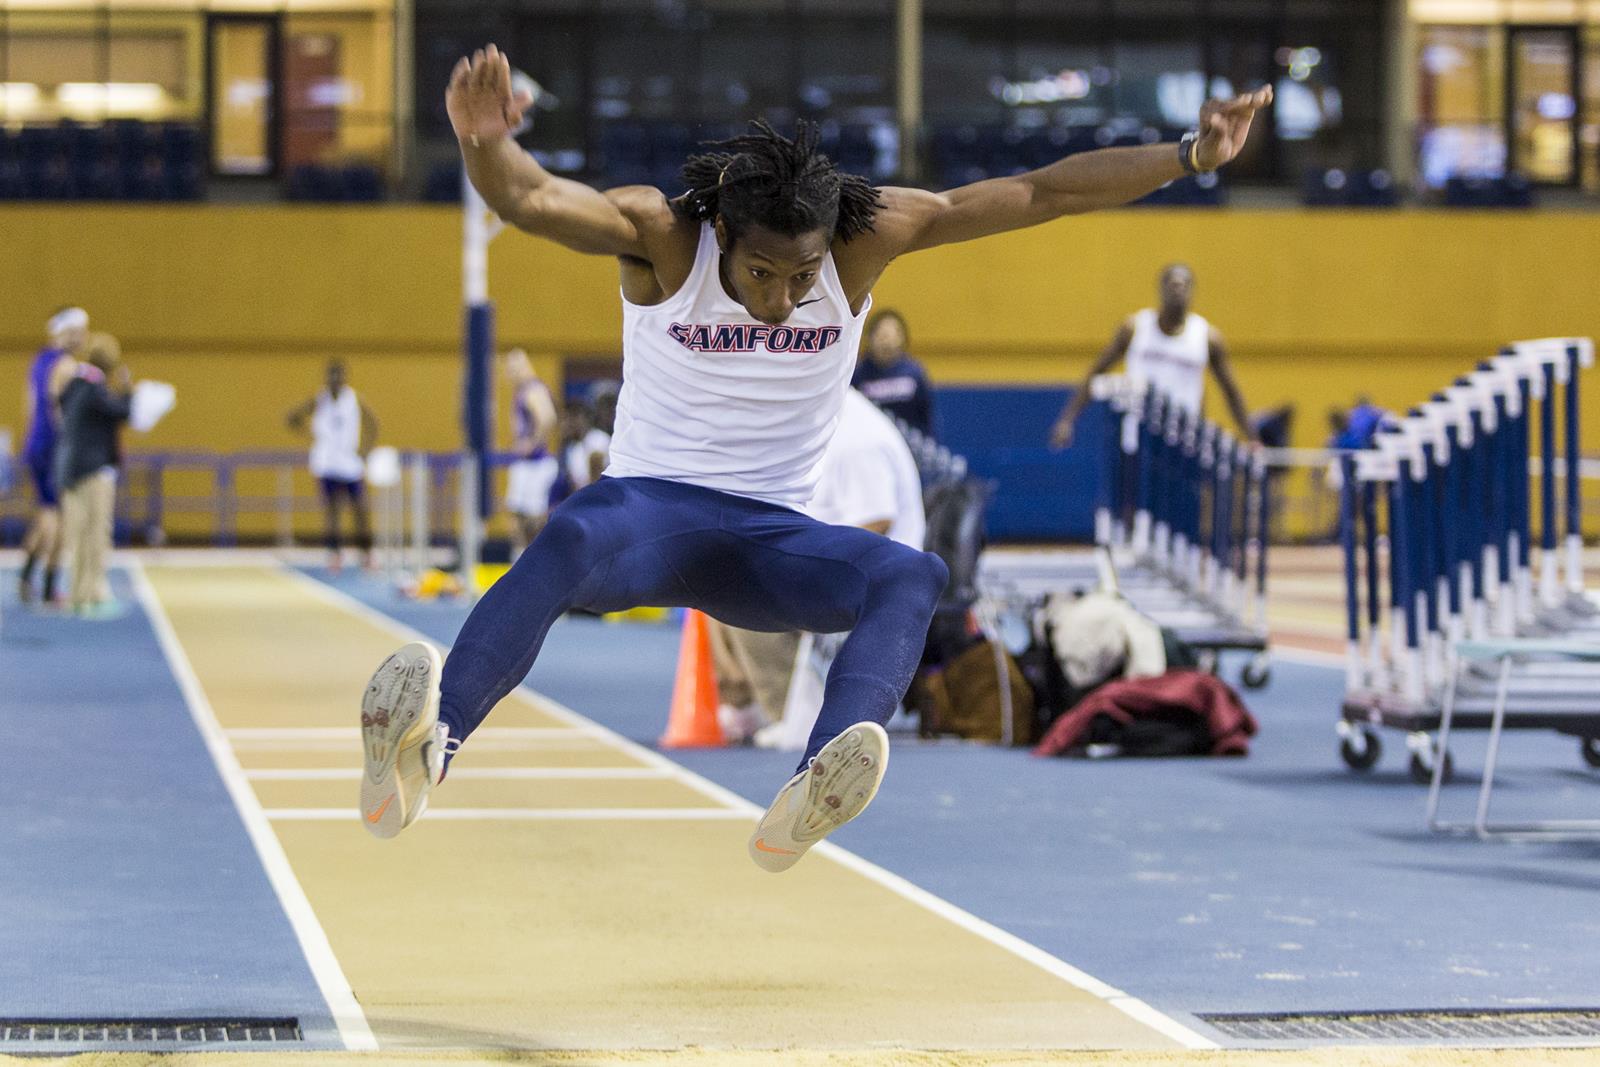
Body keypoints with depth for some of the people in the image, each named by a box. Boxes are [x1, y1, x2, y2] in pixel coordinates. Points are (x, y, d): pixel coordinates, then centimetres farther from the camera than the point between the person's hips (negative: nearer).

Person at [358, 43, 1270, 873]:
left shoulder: (868, 236, -6)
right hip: (651, 503, -3)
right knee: (572, 539, -39)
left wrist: (1189, 155, -8)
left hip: (774, 532, 3)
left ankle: (815, 794, -54)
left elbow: (1042, 193, -4)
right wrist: (485, 144, -54)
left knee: (913, 576, -29)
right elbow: (529, 201, -32)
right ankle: (421, 755, -57)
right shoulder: (660, 233, -13)